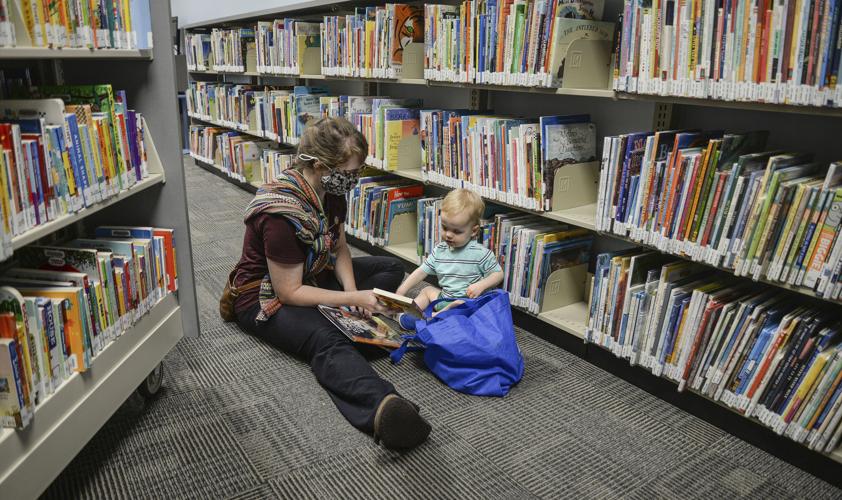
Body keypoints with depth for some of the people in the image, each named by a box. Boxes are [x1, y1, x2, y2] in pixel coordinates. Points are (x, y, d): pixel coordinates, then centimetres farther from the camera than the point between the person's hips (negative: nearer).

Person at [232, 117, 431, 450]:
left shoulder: (331, 192, -6)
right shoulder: (282, 215, -30)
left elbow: (339, 248, 6)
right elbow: (289, 292, -26)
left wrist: (352, 290, -12)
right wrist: (353, 298, -28)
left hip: (312, 278, 9)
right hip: (266, 297, -9)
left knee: (390, 268, 2)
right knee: (325, 341, -40)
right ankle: (383, 407, -64)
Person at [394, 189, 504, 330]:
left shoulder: (481, 253, -12)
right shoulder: (439, 251, 3)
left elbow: (498, 274, -4)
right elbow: (420, 272, 6)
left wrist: (481, 285, -23)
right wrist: (399, 294, 0)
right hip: (444, 298, 7)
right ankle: (411, 311, -13)